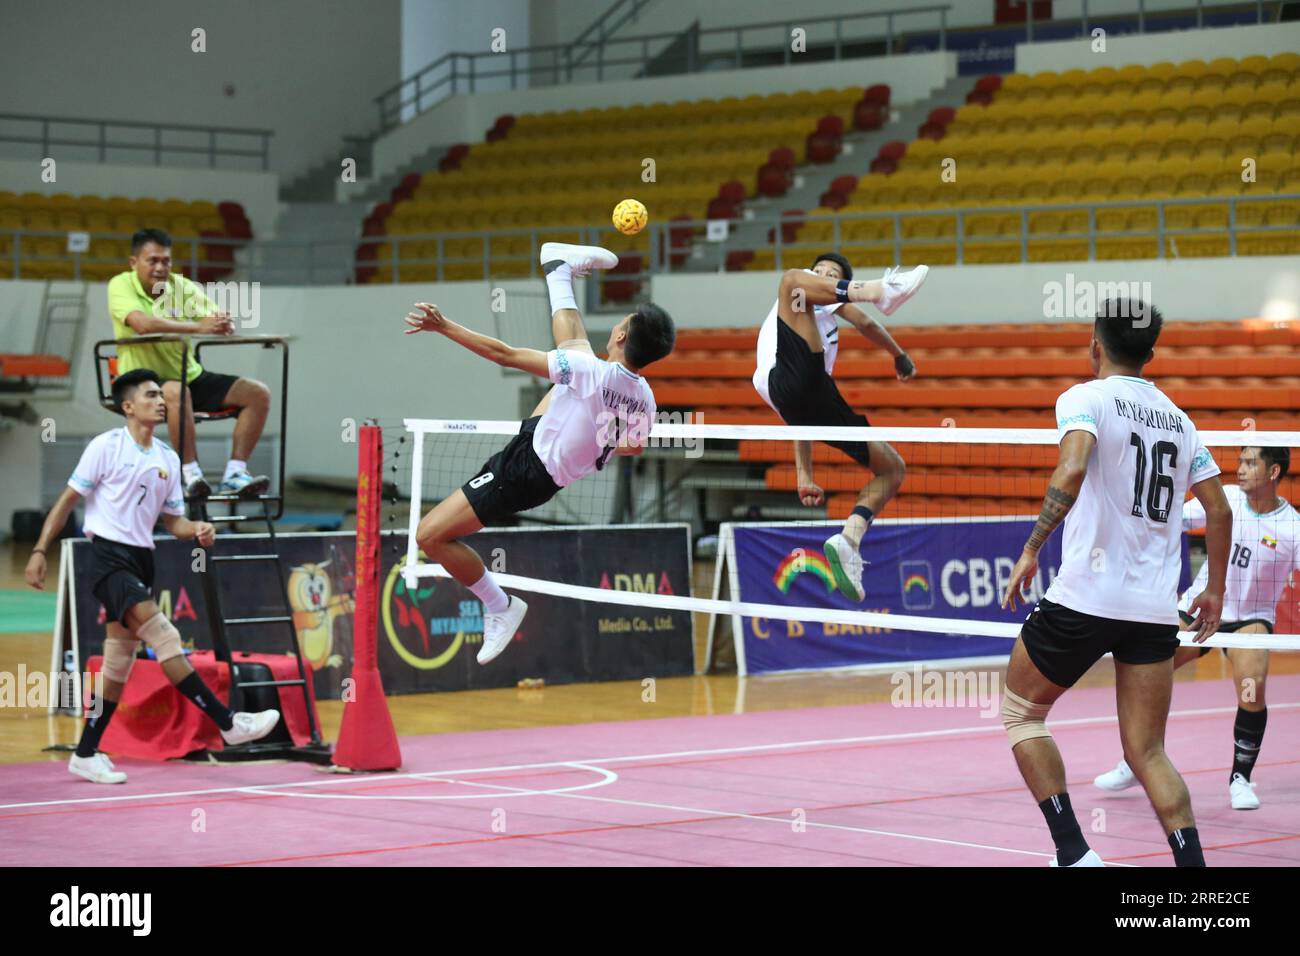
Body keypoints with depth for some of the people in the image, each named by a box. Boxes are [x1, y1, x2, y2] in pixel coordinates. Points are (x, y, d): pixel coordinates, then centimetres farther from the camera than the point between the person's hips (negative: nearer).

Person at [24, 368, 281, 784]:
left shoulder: (168, 459, 12)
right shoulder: (106, 446, -5)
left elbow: (172, 520, 17)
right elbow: (67, 501, -3)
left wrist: (198, 529, -5)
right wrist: (40, 551, -8)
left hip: (141, 561, 7)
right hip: (108, 556, -7)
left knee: (119, 663, 8)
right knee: (163, 636, -19)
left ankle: (86, 754, 17)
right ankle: (228, 723, -21)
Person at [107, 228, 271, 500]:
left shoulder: (180, 286, 2)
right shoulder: (121, 285, -11)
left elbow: (219, 319, -6)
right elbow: (142, 324, -31)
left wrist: (225, 324, -33)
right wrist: (198, 327, -36)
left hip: (190, 377, 6)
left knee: (258, 394, -6)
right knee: (176, 391, -40)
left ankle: (234, 474, -8)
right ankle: (192, 476, -34)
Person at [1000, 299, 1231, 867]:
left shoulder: (1086, 398, -2)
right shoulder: (1178, 419, 15)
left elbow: (1073, 467, -22)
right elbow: (1219, 509, 16)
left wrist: (1032, 549, -19)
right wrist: (1214, 590, 26)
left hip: (1085, 597, -5)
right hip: (1156, 609, 5)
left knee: (1020, 713, 14)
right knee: (1148, 754, 7)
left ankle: (1074, 852, 3)